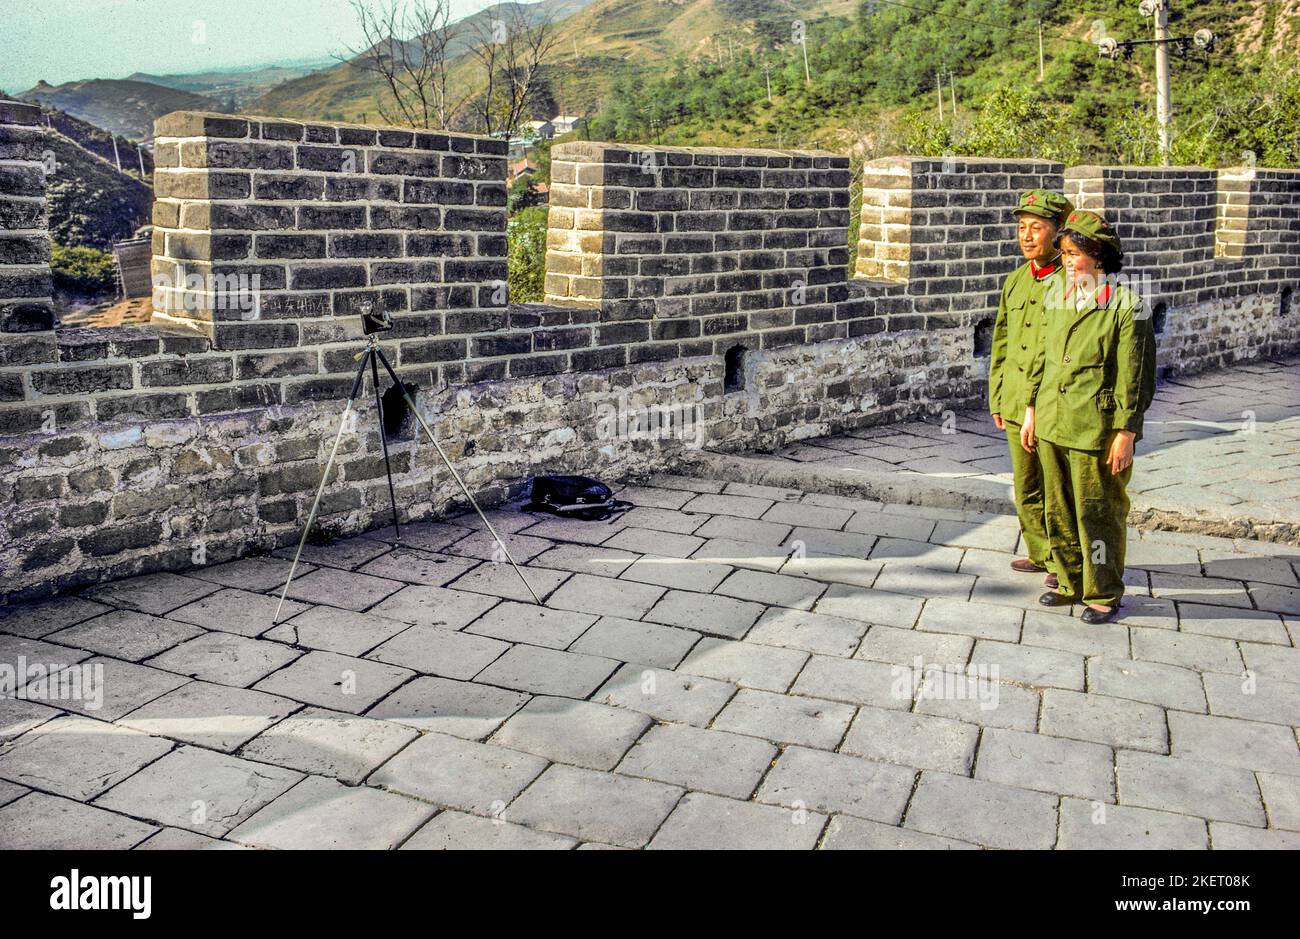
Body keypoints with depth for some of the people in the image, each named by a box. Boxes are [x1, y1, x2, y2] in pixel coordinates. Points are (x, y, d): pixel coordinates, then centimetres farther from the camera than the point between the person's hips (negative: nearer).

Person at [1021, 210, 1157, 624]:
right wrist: (1031, 410, 15)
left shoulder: (1126, 305, -10)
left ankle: (1104, 594, 18)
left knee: (1097, 513, 3)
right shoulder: (1059, 299, 9)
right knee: (1058, 511, 14)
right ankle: (1070, 582, 30)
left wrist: (1126, 434, -12)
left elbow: (1134, 376, -10)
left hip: (1096, 432, -6)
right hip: (1052, 426, 6)